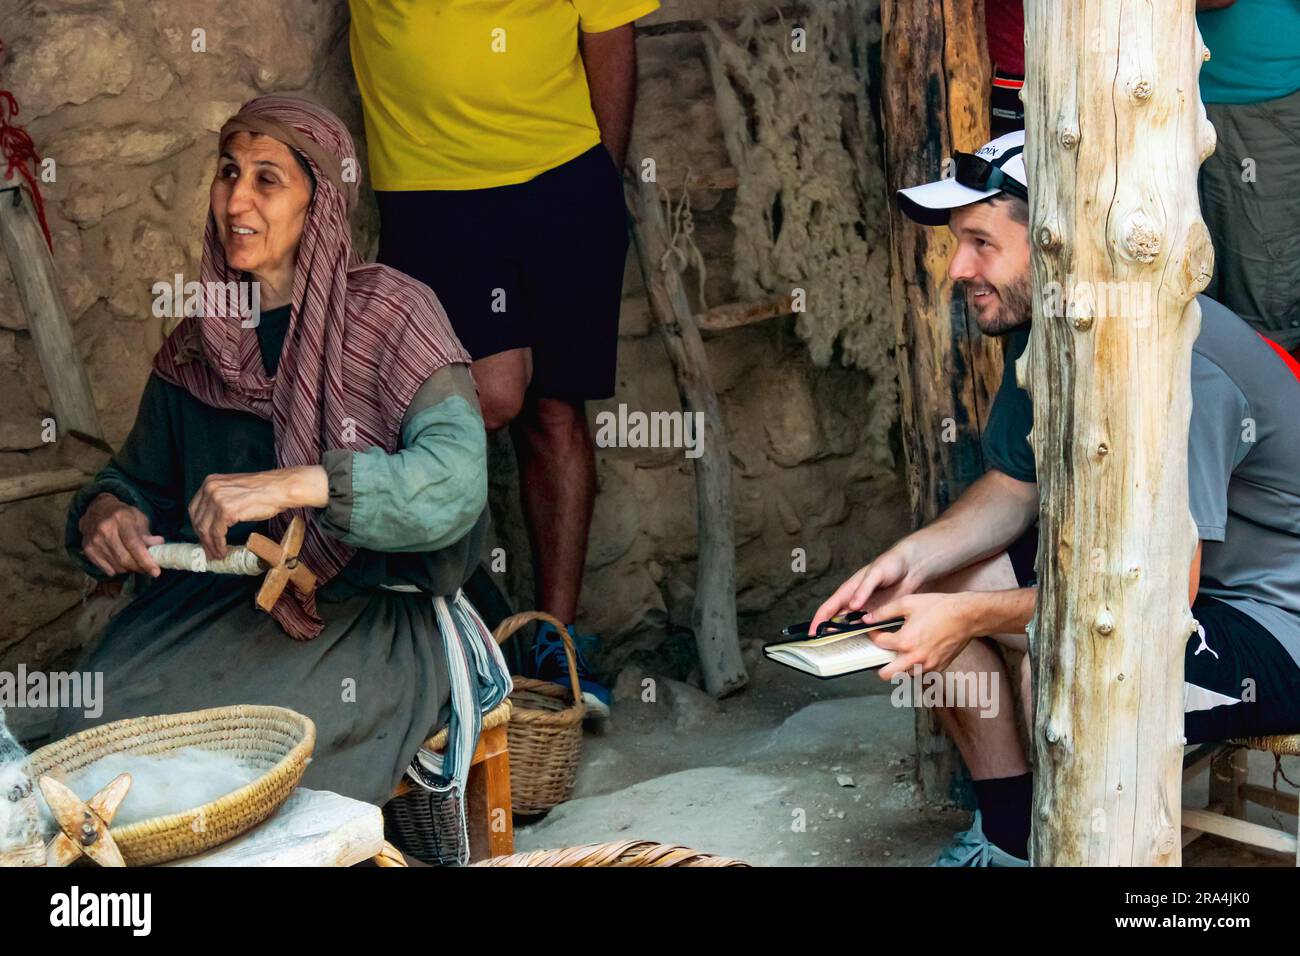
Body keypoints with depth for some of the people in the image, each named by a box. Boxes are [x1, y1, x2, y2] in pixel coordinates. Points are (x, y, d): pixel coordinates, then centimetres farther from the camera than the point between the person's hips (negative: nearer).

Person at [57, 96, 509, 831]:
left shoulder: (391, 313, -8)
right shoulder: (198, 343, 9)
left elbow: (456, 474, -21)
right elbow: (141, 480, 20)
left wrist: (297, 485, -32)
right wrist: (104, 512, -5)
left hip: (374, 610, -4)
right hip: (226, 598, 5)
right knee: (97, 721, -20)